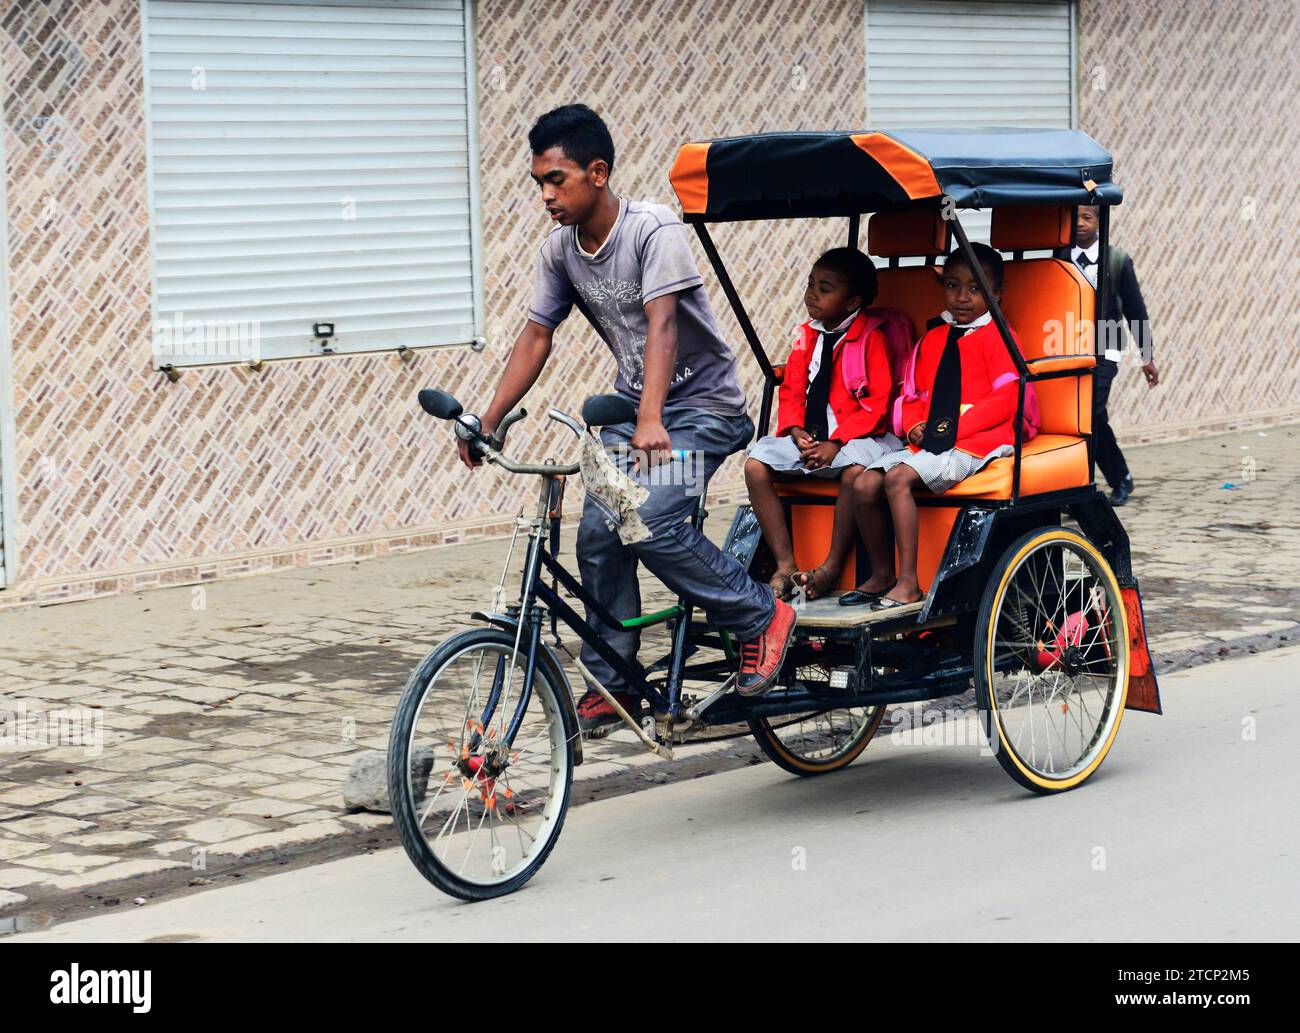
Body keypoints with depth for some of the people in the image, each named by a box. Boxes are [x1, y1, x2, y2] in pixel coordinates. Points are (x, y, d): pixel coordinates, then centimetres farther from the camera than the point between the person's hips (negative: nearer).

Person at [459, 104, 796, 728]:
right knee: (598, 536, -4)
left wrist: (651, 423, -44)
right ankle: (613, 686, 8)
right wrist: (488, 424, -3)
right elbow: (536, 336, 4)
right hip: (631, 404, 7)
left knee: (650, 524, -25)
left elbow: (661, 325, -33)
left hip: (702, 406, -7)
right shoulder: (560, 250, -2)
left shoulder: (653, 229, -22)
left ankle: (761, 617, -7)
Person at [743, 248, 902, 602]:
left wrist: (836, 442, -19)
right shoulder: (807, 337, 11)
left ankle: (833, 565, -22)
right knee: (755, 465, -15)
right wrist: (796, 432, -8)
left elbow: (878, 402, -12)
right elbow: (791, 392, 13)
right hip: (808, 437, 6)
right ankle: (785, 565, -14)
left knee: (854, 472, -38)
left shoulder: (871, 338, -7)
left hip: (855, 436, -6)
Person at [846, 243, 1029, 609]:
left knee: (898, 479, -28)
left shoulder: (997, 336, -1)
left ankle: (908, 582, -27)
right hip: (927, 441, 7)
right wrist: (914, 426, -2)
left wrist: (956, 427, -16)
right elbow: (910, 396, 21)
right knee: (865, 484, -12)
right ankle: (881, 575, 0)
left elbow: (1006, 400, -11)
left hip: (975, 443, -7)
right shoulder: (932, 338, 19)